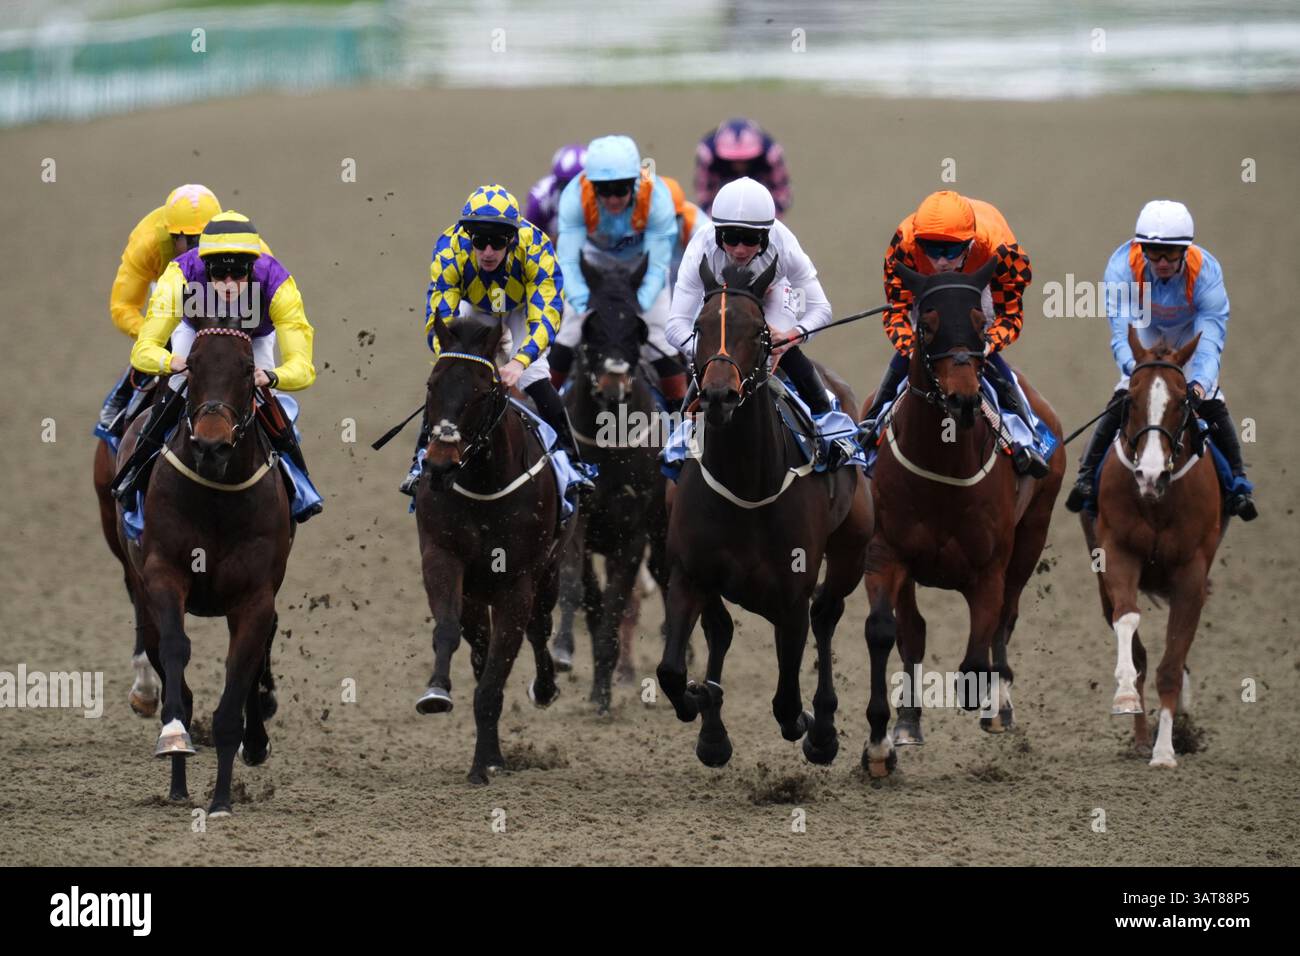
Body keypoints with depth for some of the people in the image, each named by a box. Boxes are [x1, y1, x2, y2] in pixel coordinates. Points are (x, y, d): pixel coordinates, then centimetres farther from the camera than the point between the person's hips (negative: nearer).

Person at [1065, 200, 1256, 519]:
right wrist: (1136, 370, -62)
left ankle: (1237, 482, -2)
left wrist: (1200, 382, -60)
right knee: (1124, 396, -16)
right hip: (1145, 327, 0)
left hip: (1191, 328, 0)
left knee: (1211, 402, -14)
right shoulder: (1123, 266, -39)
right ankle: (1087, 475, -7)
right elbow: (1122, 332, -42)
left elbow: (1211, 339, -41)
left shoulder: (1206, 271, -38)